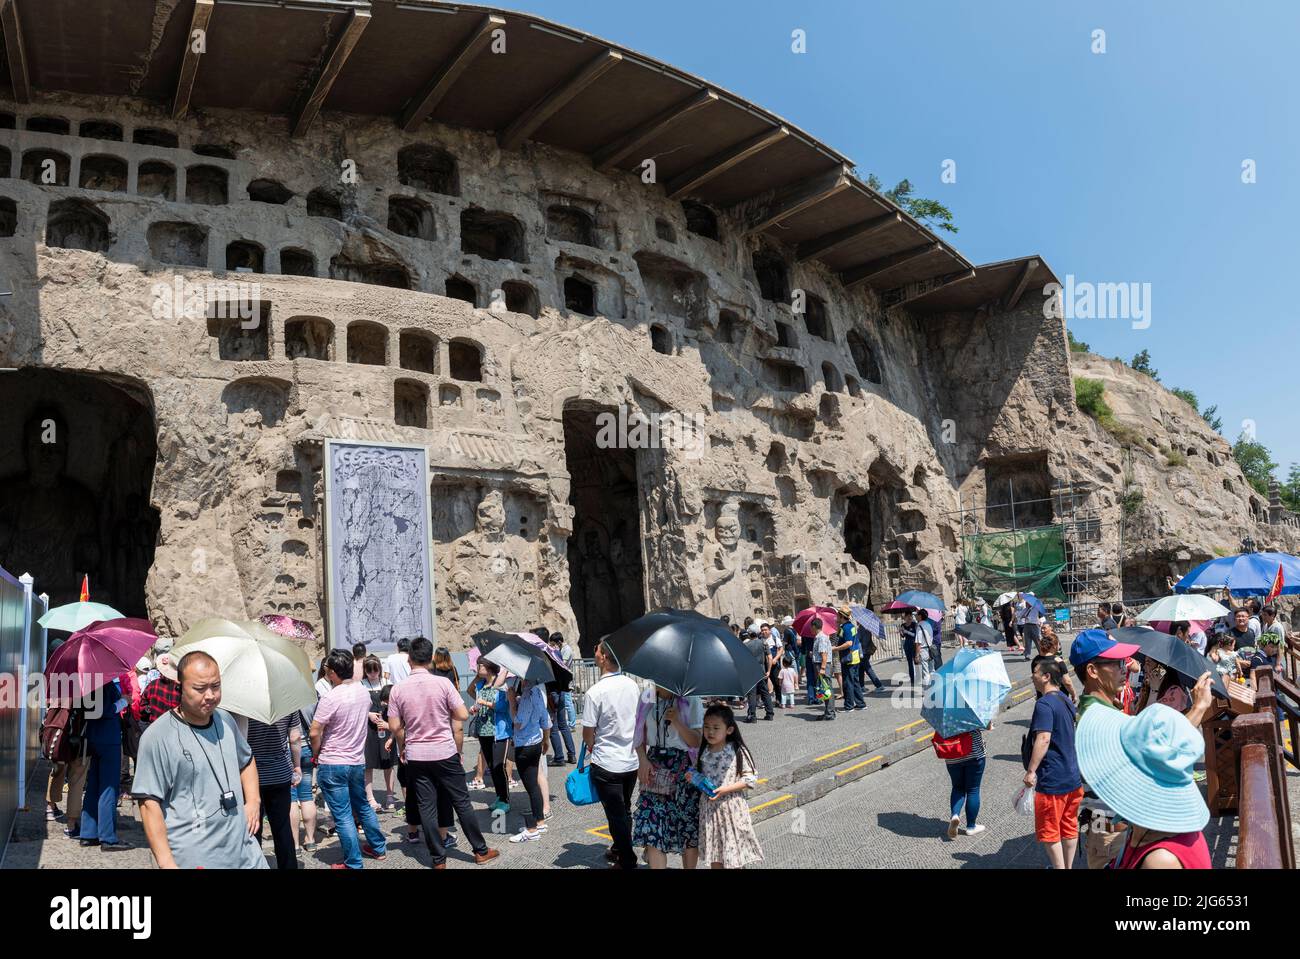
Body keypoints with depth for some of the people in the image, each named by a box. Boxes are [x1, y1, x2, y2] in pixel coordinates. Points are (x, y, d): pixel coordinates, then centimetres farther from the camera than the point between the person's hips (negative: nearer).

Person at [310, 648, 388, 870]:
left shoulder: (330, 698, -20)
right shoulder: (364, 691, 0)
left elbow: (315, 733, -16)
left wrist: (316, 754, 0)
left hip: (332, 765, -7)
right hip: (358, 761, 7)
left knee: (343, 815, 1)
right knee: (362, 806, 23)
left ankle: (353, 863, 7)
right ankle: (378, 847, 33)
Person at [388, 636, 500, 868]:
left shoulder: (397, 689, -6)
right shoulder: (443, 683, -10)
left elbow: (395, 727, -2)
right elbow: (462, 715, -9)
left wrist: (402, 750, 14)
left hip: (415, 756, 1)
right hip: (445, 753, -1)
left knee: (426, 807, 8)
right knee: (461, 802, 8)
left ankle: (438, 859, 14)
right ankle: (481, 851, 17)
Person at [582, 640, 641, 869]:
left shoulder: (595, 692, -20)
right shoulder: (633, 685, -2)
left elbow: (588, 734, -12)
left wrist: (591, 747, 9)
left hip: (607, 764, -6)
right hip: (632, 761, 6)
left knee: (616, 815, 7)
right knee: (625, 811, 21)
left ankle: (627, 861, 16)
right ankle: (620, 850, 36)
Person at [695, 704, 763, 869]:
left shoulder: (737, 752, -12)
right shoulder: (704, 752, 3)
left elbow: (750, 779, -12)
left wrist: (725, 790, -20)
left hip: (731, 808, -5)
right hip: (709, 807, 5)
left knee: (732, 859, 4)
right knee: (714, 858, 14)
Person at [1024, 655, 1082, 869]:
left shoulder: (1044, 703, -20)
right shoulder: (1067, 701, 8)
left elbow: (1043, 739, -27)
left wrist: (1031, 771, -23)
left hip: (1052, 781, -9)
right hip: (1073, 777, 9)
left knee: (1049, 832, 5)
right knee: (1069, 828, 18)